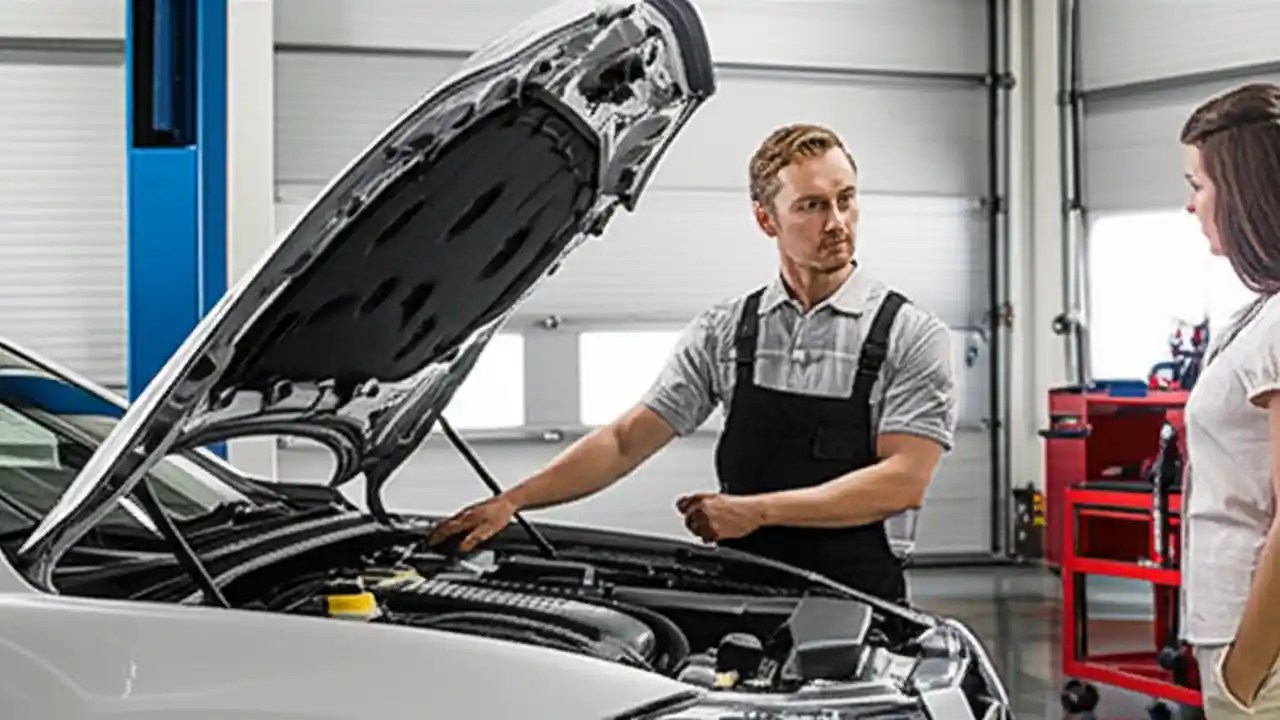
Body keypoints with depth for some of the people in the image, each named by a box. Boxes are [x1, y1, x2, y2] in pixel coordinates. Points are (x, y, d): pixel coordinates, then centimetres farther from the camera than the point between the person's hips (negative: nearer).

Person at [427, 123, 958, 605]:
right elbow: (626, 441, 7)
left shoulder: (911, 336, -2)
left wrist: (757, 511, -14)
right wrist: (512, 501, -4)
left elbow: (902, 481, -11)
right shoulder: (724, 330, 8)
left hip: (857, 606, -3)